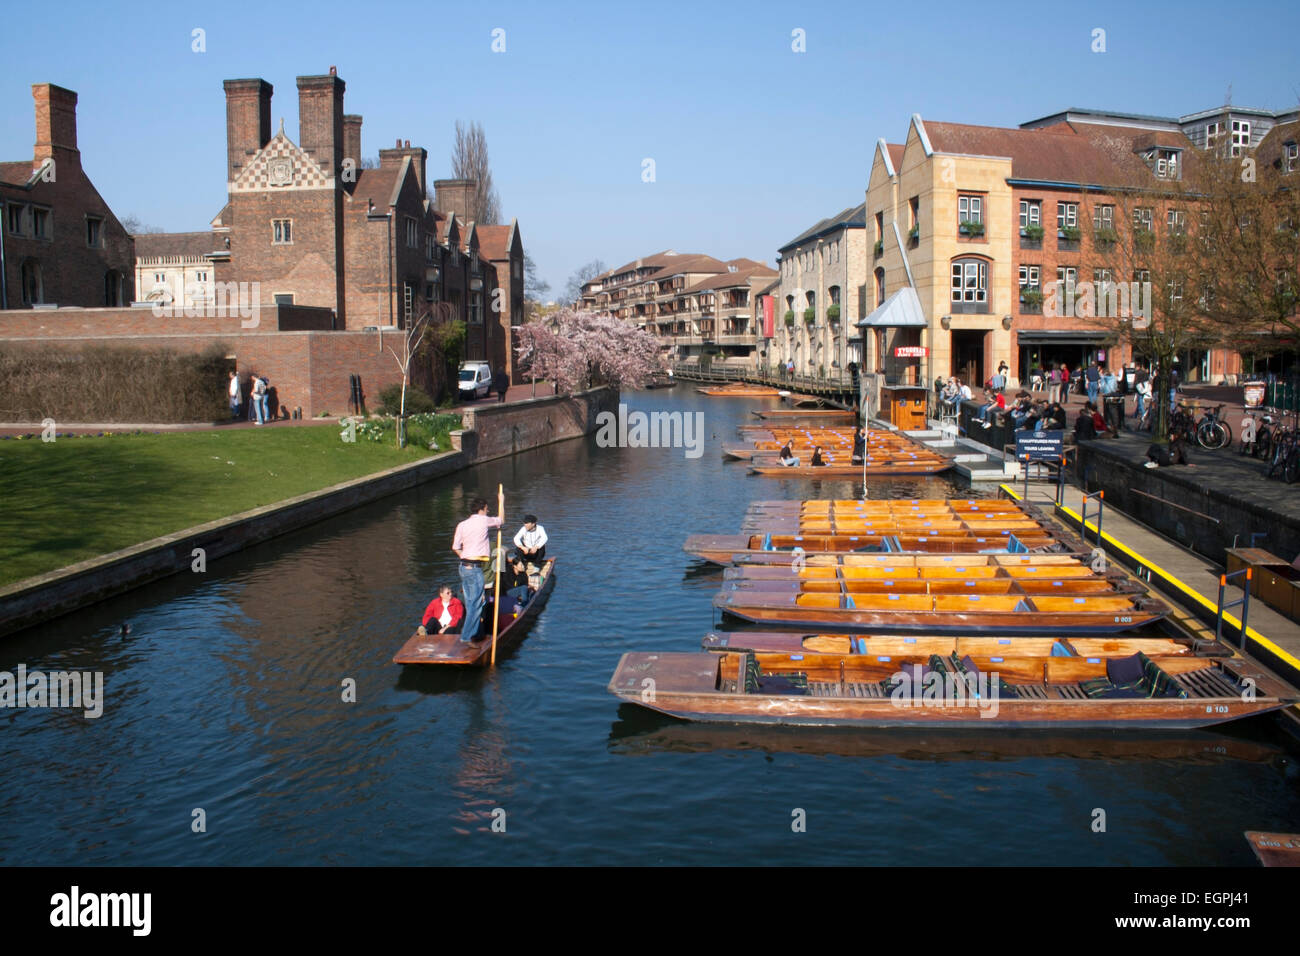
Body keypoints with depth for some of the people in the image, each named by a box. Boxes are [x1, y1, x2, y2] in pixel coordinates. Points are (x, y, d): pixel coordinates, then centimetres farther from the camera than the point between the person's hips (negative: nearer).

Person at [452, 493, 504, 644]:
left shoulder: (462, 525, 9)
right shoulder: (484, 521, -7)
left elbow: (455, 547, 9)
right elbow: (501, 520, 11)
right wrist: (501, 502, 22)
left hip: (464, 566, 7)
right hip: (475, 569, -7)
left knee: (470, 602, 16)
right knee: (475, 603, -2)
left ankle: (472, 633, 24)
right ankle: (467, 636, -2)